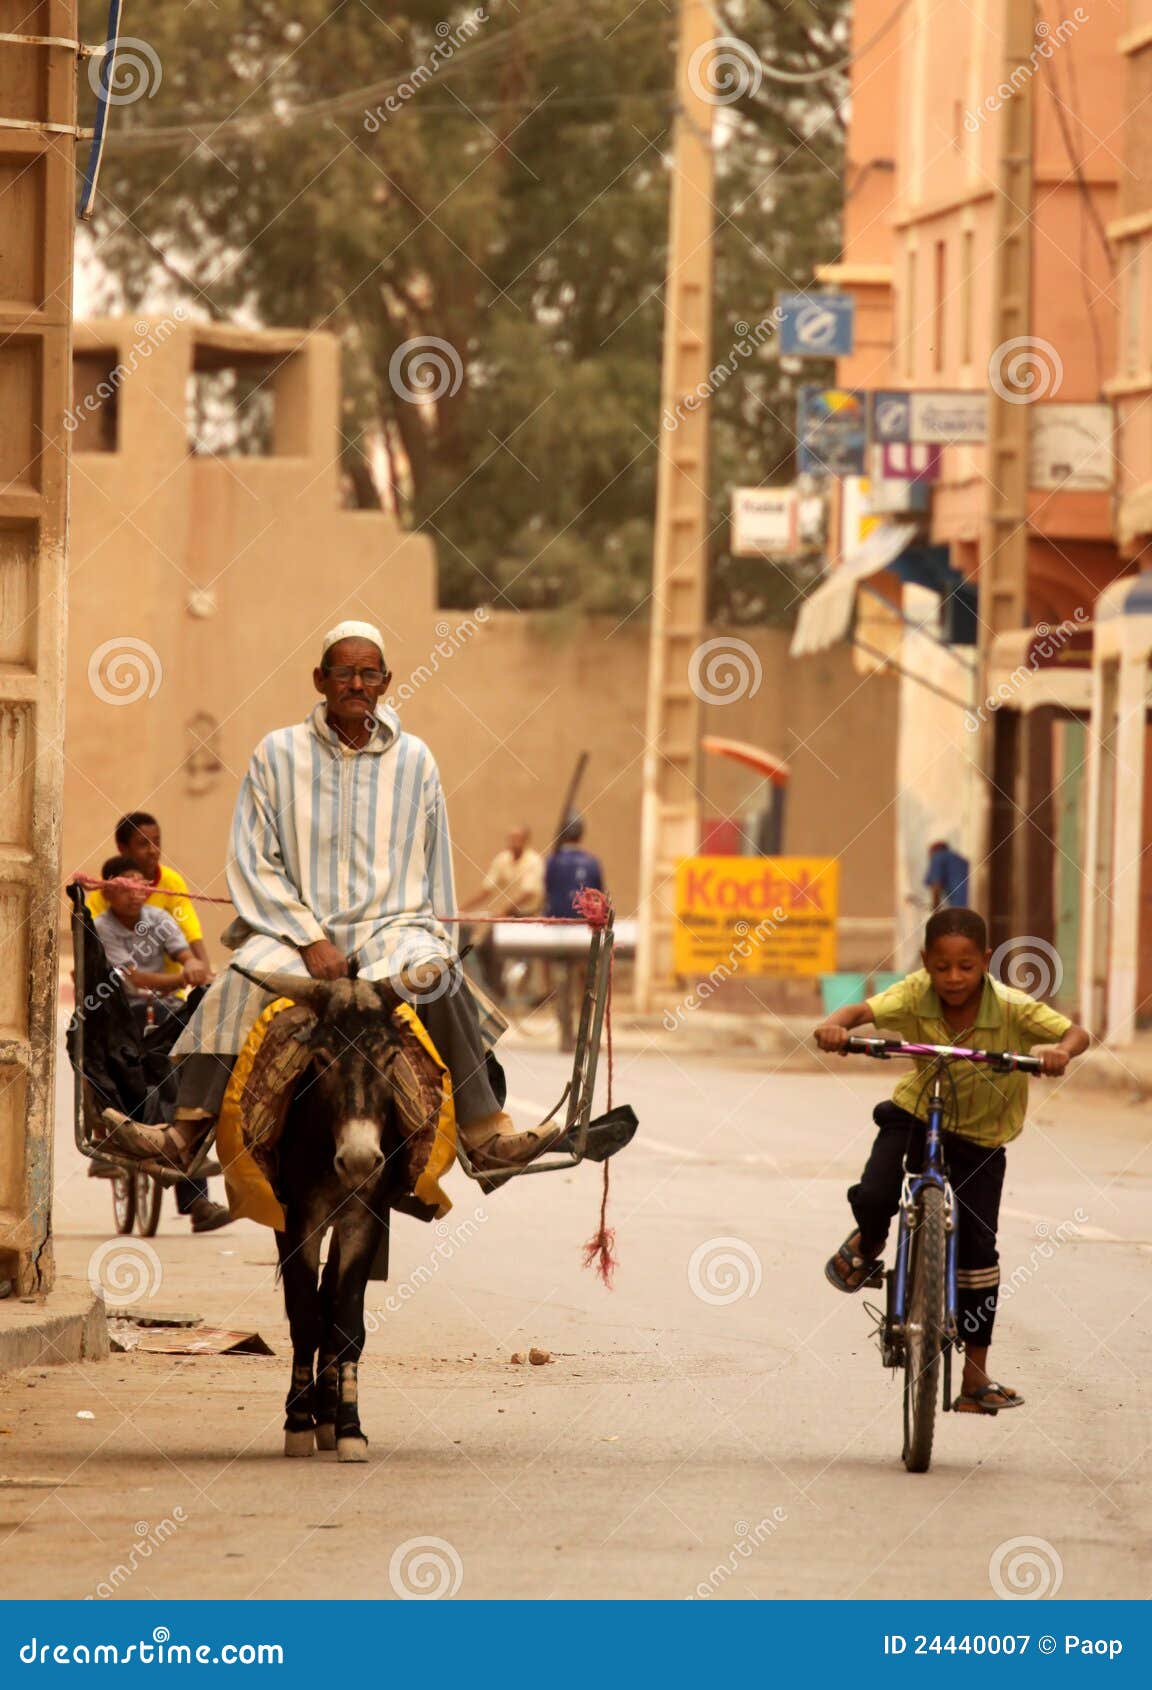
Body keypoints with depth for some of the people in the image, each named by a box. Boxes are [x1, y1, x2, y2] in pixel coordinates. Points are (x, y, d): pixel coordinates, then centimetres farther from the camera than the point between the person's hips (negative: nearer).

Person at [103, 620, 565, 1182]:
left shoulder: (414, 760, 12)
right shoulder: (278, 754, 6)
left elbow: (434, 870, 17)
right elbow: (253, 863, 0)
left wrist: (432, 939, 4)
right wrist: (309, 938, -10)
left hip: (391, 924, 1)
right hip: (294, 923, -1)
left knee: (436, 979, -32)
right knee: (242, 981, -32)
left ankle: (486, 1135, -35)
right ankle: (186, 1131, -37)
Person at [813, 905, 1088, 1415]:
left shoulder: (1011, 1008, -24)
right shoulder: (916, 996, -20)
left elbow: (1076, 1033, -28)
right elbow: (863, 1010, -30)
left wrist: (1061, 1050, -52)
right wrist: (834, 1025, -53)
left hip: (981, 1136, -1)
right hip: (915, 1112, 1)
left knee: (977, 1247, -5)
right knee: (873, 1197, -25)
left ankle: (975, 1378, 5)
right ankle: (867, 1248, 16)